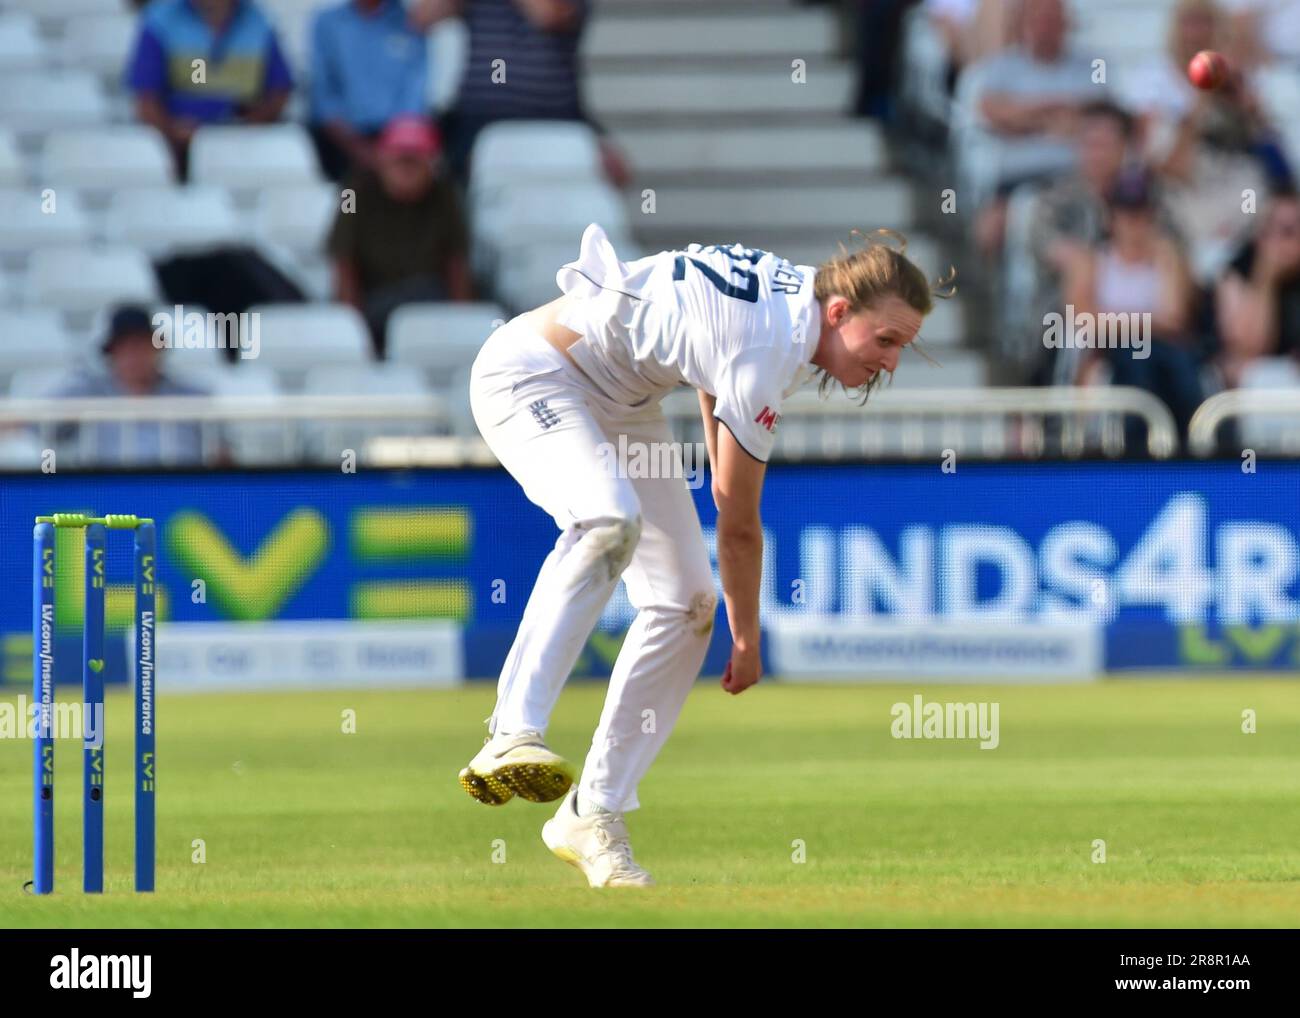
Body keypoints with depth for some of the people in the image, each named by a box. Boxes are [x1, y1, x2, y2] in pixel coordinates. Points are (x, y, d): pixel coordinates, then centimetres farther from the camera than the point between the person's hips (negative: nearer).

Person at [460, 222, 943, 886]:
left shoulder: (799, 292, -5)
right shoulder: (765, 354, -31)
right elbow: (737, 524, -19)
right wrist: (747, 643, -7)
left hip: (619, 401, 10)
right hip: (531, 376, -10)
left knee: (686, 602, 2)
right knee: (610, 519, -39)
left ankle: (592, 818, 5)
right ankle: (513, 734, -44)